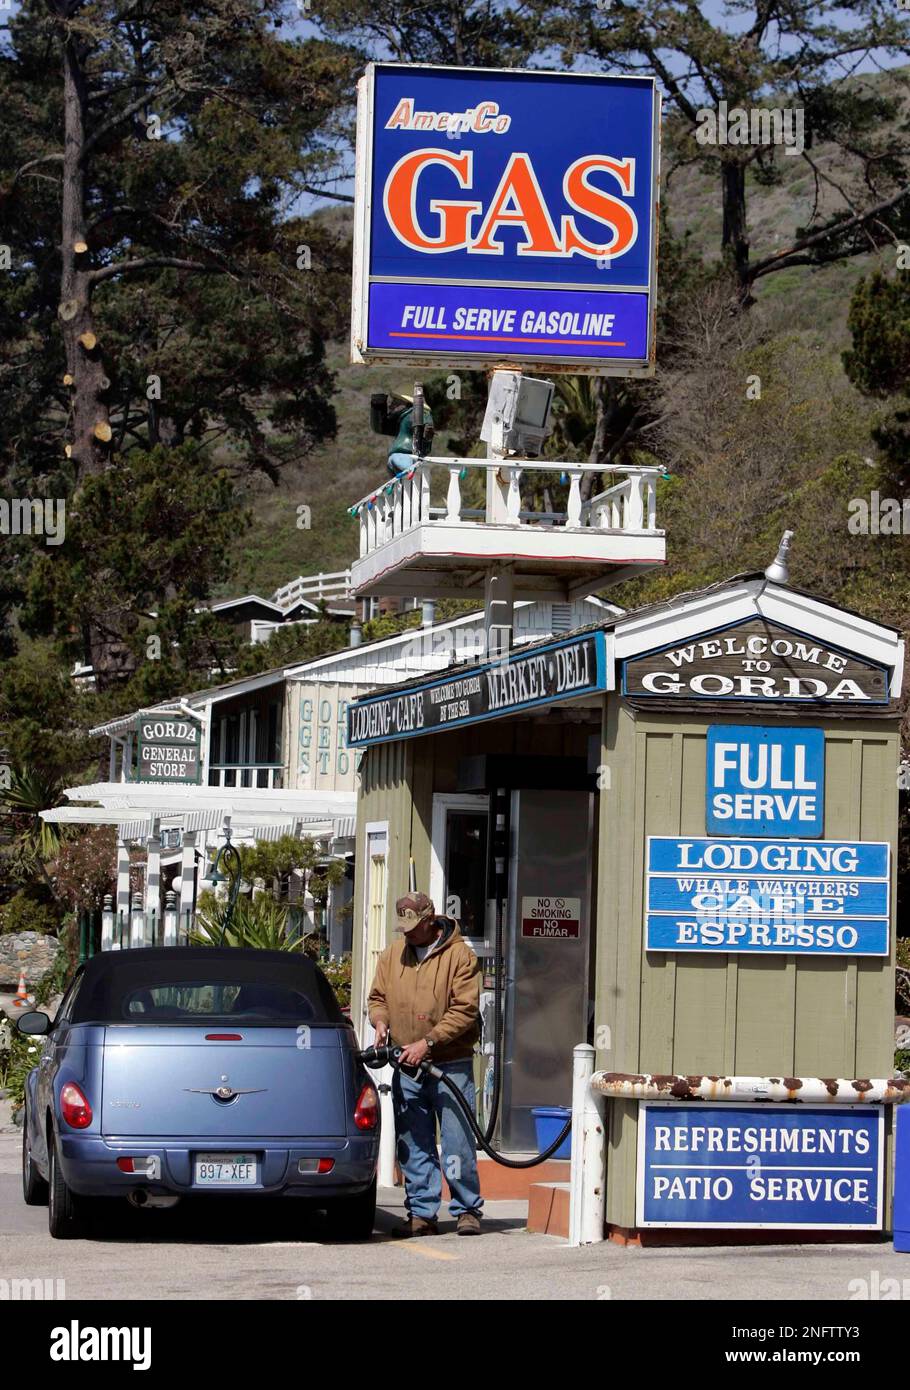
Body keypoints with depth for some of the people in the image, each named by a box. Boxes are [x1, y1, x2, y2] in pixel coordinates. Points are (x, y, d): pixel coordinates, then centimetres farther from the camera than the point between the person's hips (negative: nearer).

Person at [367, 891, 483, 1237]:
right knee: (413, 1145, 5)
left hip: (451, 1066, -5)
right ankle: (422, 1214, 10)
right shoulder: (392, 955, 11)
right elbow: (377, 996, 20)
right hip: (406, 1067, 5)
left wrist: (428, 1042, -17)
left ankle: (467, 1210, 5)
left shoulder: (460, 956, -7)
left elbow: (465, 1010, -11)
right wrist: (380, 1020, -3)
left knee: (457, 1142, -4)